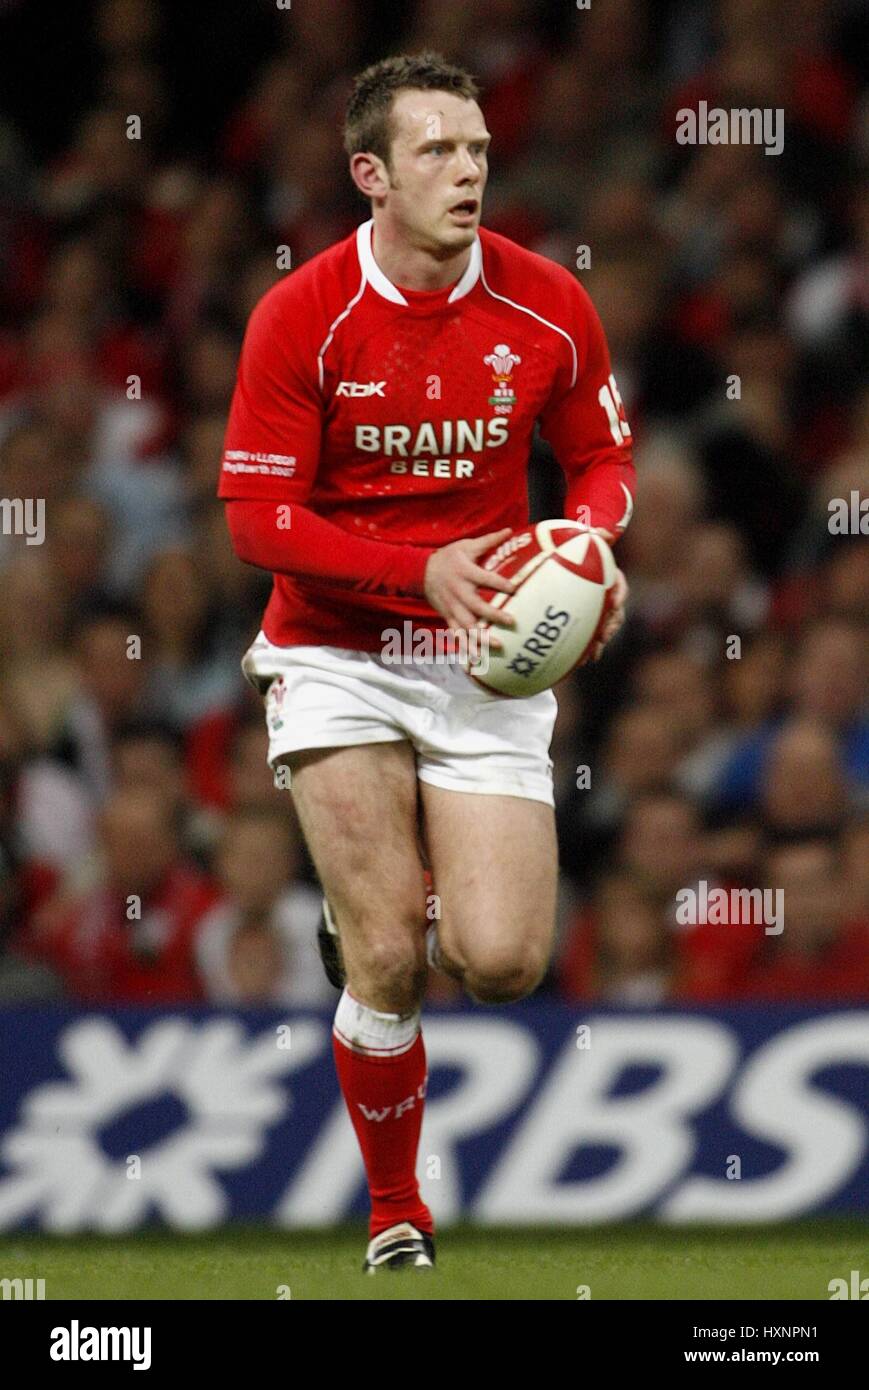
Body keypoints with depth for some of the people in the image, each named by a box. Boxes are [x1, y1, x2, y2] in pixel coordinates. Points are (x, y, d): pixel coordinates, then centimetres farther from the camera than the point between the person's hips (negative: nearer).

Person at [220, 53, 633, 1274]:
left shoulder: (548, 309, -6)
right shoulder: (300, 317, -12)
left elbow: (603, 458, 9)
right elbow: (258, 517, -11)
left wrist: (590, 543, -14)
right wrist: (421, 571, -22)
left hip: (487, 663, 2)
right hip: (338, 657, -2)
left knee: (502, 964, -10)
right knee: (387, 966, -10)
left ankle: (380, 919, 27)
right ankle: (397, 1215, 12)